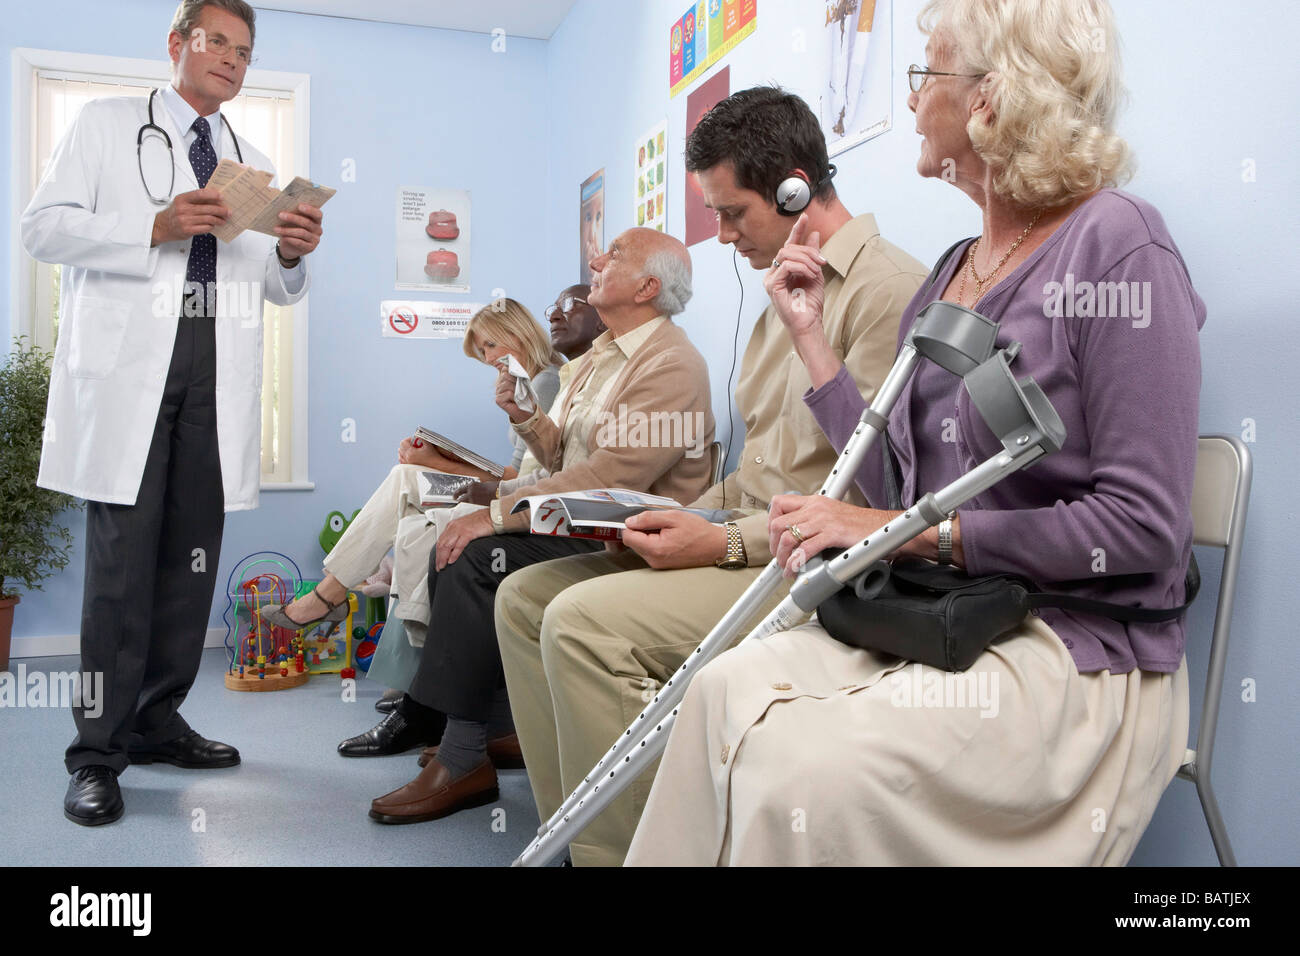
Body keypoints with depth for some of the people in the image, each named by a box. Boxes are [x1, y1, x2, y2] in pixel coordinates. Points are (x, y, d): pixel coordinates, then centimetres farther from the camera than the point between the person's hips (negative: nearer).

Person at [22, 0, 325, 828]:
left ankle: (157, 720, 17)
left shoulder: (254, 164, 23)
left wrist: (292, 254, -4)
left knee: (194, 554, 5)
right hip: (129, 363, -4)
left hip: (218, 373, 4)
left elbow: (279, 290, 19)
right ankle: (98, 750, 1)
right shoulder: (107, 124, 12)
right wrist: (155, 227, -13)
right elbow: (44, 225, 0)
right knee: (124, 556, -7)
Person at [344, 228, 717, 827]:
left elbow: (611, 476, -24)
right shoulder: (600, 357, 19)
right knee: (455, 546, -5)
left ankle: (461, 760, -13)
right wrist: (525, 417, -1)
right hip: (577, 525, 9)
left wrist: (494, 514, -23)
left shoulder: (671, 364, -13)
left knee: (478, 556, -22)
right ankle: (429, 717, 1)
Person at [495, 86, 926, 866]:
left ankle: (621, 850, -8)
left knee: (583, 621, -26)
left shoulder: (890, 290, -12)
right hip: (747, 544, 10)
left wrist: (726, 543, -20)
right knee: (526, 596, 2)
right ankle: (576, 834, 5)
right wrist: (682, 520, 5)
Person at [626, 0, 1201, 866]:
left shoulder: (1117, 243, -10)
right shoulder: (949, 276, 12)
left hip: (1078, 652, -6)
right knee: (726, 689, -17)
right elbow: (897, 487, 10)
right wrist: (810, 335, 11)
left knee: (812, 770, -27)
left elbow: (1143, 526, -15)